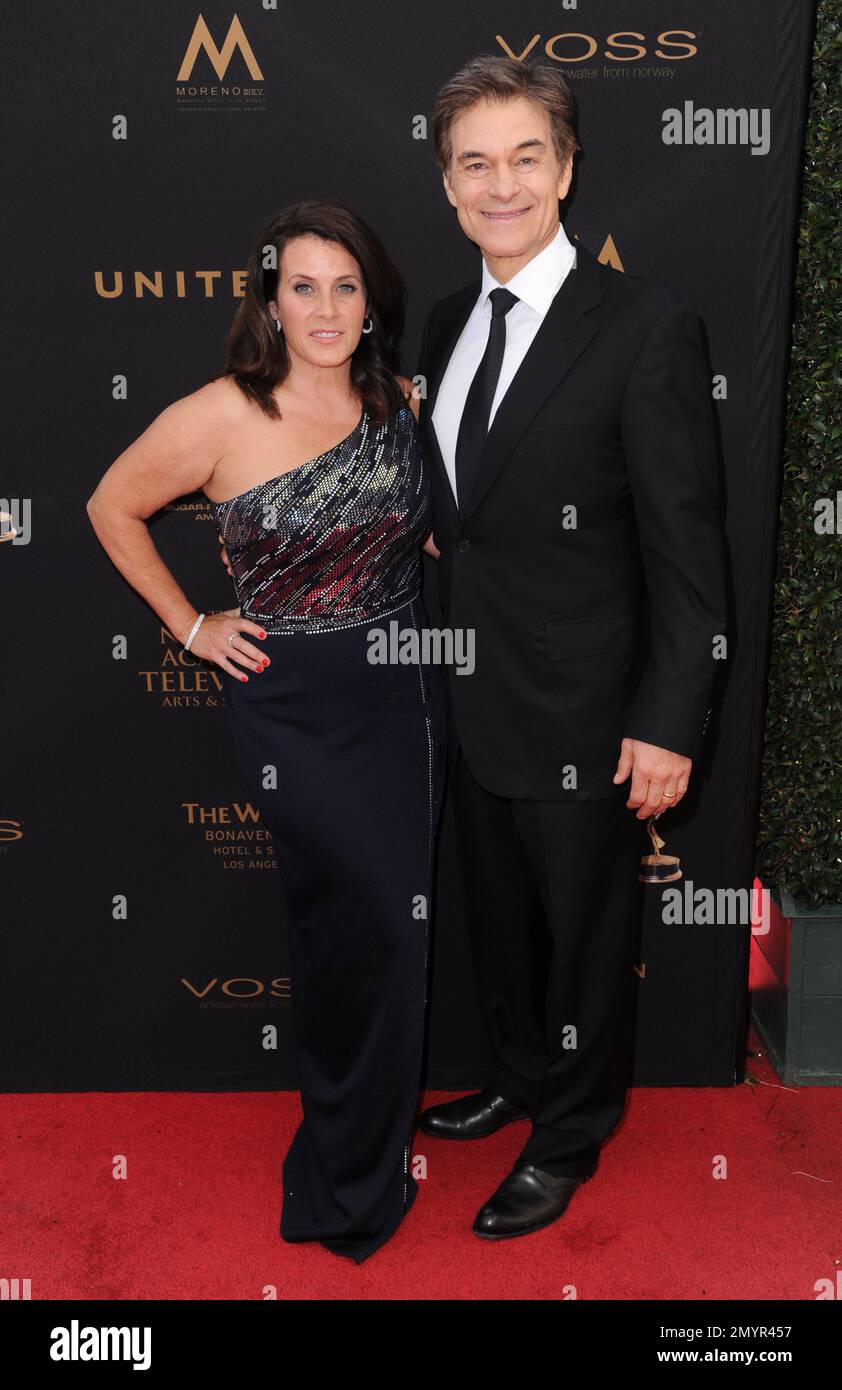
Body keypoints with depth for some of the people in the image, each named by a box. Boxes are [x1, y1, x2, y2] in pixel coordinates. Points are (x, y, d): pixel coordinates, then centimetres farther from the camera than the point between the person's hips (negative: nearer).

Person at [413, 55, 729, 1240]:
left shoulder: (646, 328, -15)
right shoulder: (447, 324, 6)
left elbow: (686, 543, -15)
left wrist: (671, 723, -17)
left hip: (582, 715, -6)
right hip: (476, 703, 7)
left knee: (586, 933, 13)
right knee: (499, 920, 23)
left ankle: (570, 1139, 36)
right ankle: (519, 1079, 48)